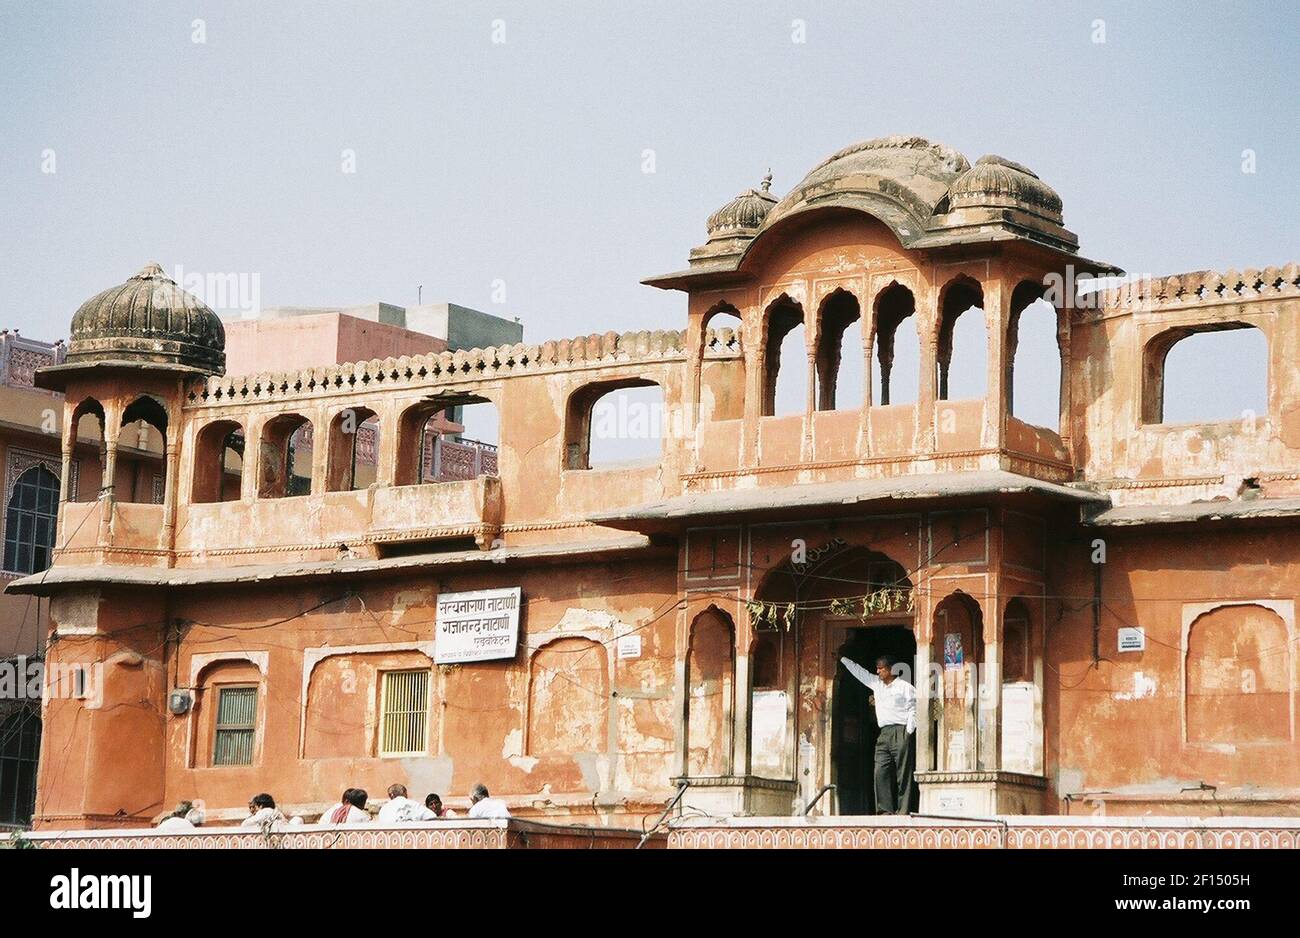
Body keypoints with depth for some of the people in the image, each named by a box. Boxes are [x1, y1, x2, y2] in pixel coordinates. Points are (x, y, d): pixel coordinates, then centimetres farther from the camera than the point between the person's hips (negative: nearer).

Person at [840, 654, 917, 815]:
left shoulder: (905, 687, 1)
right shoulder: (876, 684, 19)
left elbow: (913, 711, -3)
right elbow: (858, 671, 29)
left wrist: (909, 732, -11)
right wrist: (842, 658, 31)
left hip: (901, 732, -6)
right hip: (884, 734, 6)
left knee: (903, 774, -7)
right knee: (881, 771, -5)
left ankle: (903, 811, -10)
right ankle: (885, 809, -7)